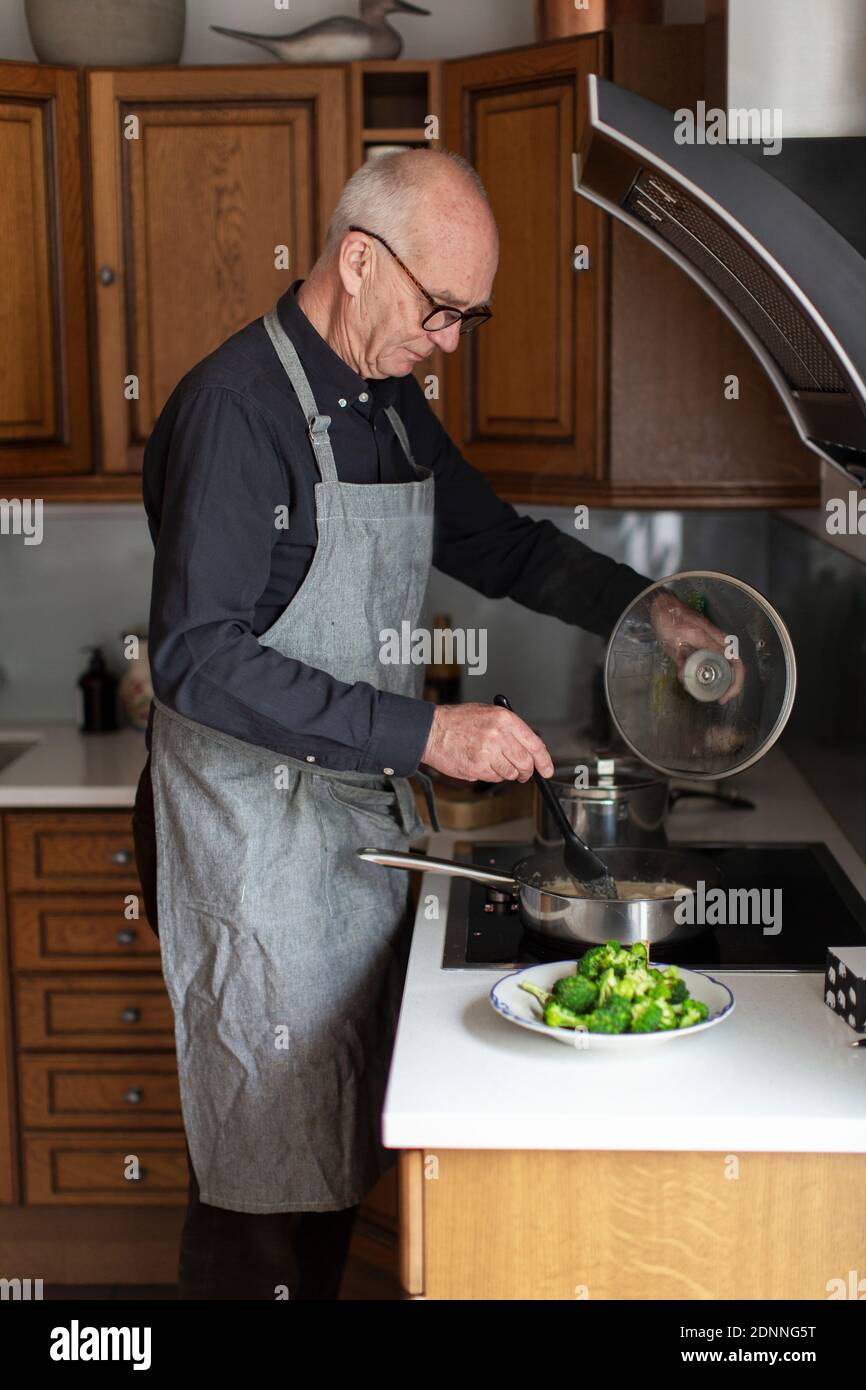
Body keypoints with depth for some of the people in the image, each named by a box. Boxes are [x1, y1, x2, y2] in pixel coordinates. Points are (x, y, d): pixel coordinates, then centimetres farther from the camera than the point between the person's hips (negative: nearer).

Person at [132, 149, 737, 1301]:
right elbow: (198, 662, -24)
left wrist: (646, 607, 11)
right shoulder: (233, 408, -16)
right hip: (257, 829, -8)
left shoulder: (394, 406, 10)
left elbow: (501, 545, 24)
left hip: (364, 813, 8)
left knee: (341, 1145, 15)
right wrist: (424, 732, -28)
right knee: (269, 1166, 2)